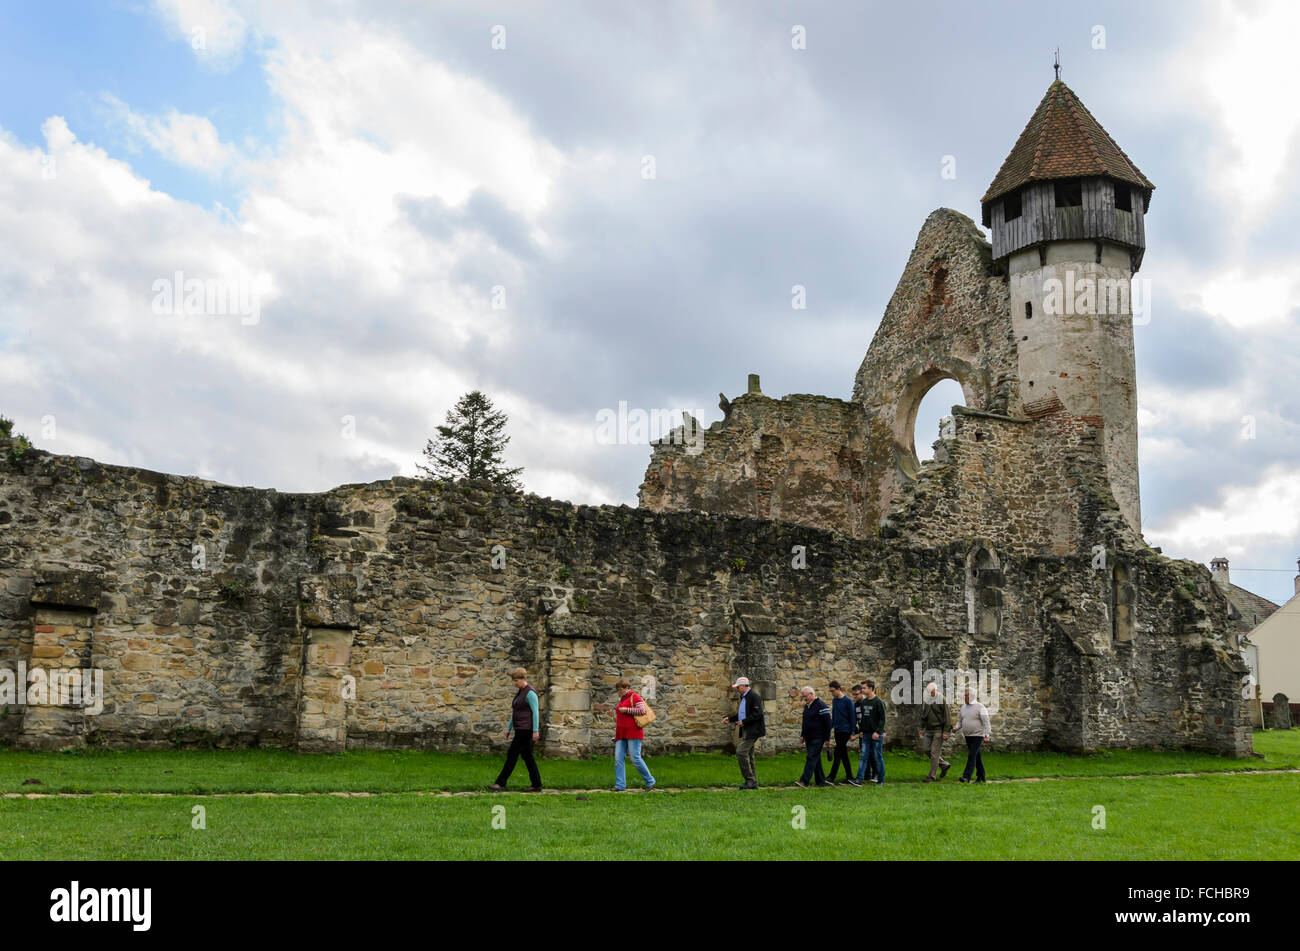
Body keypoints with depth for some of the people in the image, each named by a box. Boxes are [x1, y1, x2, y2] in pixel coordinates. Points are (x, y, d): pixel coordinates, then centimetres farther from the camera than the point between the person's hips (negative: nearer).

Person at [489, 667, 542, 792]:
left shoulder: (530, 693, -14)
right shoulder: (520, 692, 16)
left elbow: (535, 712, -18)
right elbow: (515, 712, 21)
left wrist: (535, 731, -21)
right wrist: (509, 728, 18)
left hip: (526, 729, -10)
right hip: (521, 729, 10)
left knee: (512, 754, -8)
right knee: (527, 756, 9)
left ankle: (501, 783, -3)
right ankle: (537, 785, 12)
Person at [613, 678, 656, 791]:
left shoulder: (635, 697, -4)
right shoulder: (622, 699, 21)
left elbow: (642, 711, -17)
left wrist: (626, 710, -15)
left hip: (633, 733, -8)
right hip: (621, 734, 8)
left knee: (635, 758, -9)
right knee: (618, 758, -2)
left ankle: (650, 781, 4)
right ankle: (620, 785, 0)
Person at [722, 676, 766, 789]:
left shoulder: (754, 696, -15)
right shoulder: (743, 697, 17)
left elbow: (758, 714, -21)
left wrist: (744, 721, -19)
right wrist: (730, 719, 17)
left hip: (752, 730, -10)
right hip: (746, 730, 10)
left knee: (741, 752, -15)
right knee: (748, 755, 11)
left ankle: (750, 779, -8)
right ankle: (753, 783, 17)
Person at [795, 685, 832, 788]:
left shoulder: (821, 706, -13)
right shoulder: (806, 706, 13)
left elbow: (827, 723, -14)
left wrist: (827, 738, -15)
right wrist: (802, 735, 21)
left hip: (817, 738, -8)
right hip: (809, 738, 8)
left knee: (811, 758, -12)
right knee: (816, 759, 11)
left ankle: (804, 781, -16)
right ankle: (821, 780, 18)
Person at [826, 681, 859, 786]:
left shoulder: (848, 701, -12)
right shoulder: (834, 701, 10)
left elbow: (852, 717, -10)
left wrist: (853, 732, -11)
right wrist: (830, 728, 16)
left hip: (845, 730, -7)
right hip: (837, 731, 7)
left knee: (838, 753, -10)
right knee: (844, 754, 9)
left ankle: (831, 777, -10)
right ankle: (849, 777, 14)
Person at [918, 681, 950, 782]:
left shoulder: (941, 700, -10)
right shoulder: (924, 699, 7)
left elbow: (946, 716, -10)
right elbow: (923, 715, 17)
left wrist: (945, 731, -14)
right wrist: (922, 728, 13)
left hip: (938, 730, -6)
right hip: (928, 730, 7)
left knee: (935, 753, -5)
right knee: (928, 750, 8)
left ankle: (932, 776, 0)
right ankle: (944, 765, 28)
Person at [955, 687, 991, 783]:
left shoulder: (980, 707, -10)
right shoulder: (963, 707, 10)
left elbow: (986, 722, -11)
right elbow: (960, 721, 15)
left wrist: (986, 736, -17)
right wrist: (957, 728, -5)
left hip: (978, 736, -6)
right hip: (968, 736, 7)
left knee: (972, 756, -15)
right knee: (977, 757, 13)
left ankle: (966, 777, -20)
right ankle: (981, 777, 21)